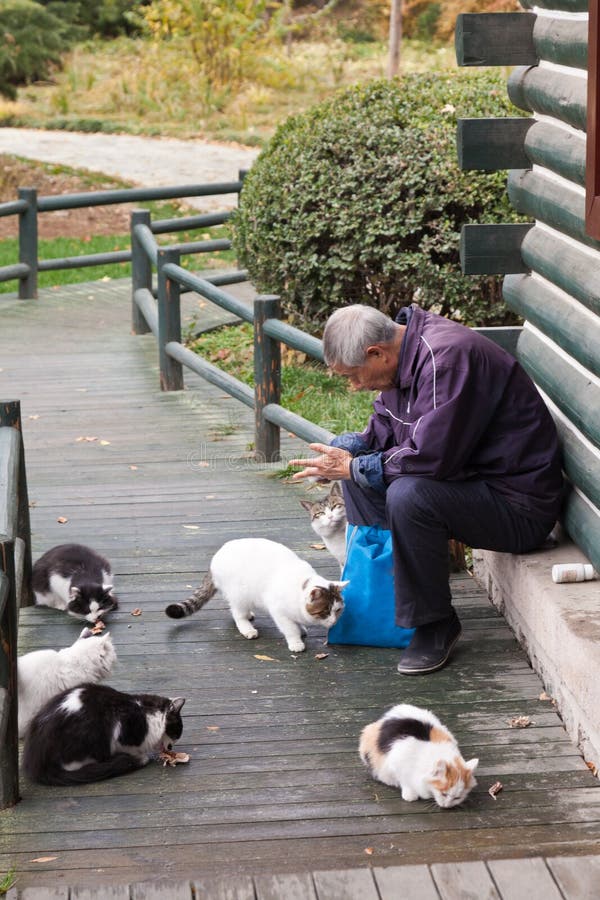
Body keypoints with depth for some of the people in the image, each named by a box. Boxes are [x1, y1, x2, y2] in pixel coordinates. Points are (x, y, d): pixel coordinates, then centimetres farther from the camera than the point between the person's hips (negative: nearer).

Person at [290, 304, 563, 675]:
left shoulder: (446, 358, -26)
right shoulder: (404, 356, 4)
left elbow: (430, 457, -31)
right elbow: (382, 432, 15)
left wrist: (353, 468, -18)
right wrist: (342, 452, -7)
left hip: (519, 505, -10)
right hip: (467, 476, 10)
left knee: (408, 495, -35)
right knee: (349, 446, 11)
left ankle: (436, 624, -15)